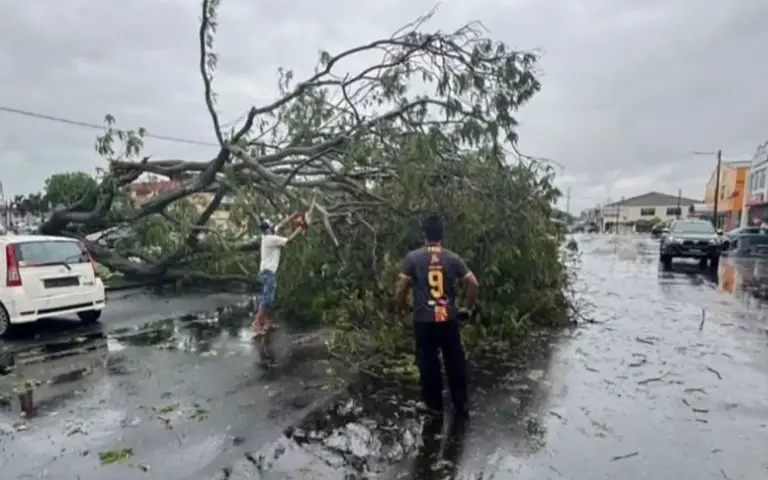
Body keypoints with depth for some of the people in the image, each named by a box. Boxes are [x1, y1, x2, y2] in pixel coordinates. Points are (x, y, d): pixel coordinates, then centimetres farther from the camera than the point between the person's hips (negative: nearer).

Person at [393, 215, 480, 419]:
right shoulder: (453, 258, -1)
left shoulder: (413, 257, -7)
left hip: (424, 320, -2)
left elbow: (401, 287, -9)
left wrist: (400, 308, 7)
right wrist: (467, 307, 9)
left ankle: (435, 404, 24)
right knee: (455, 362, 13)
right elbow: (474, 284, -3)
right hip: (449, 319, 2)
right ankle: (461, 405, 24)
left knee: (428, 363, 12)